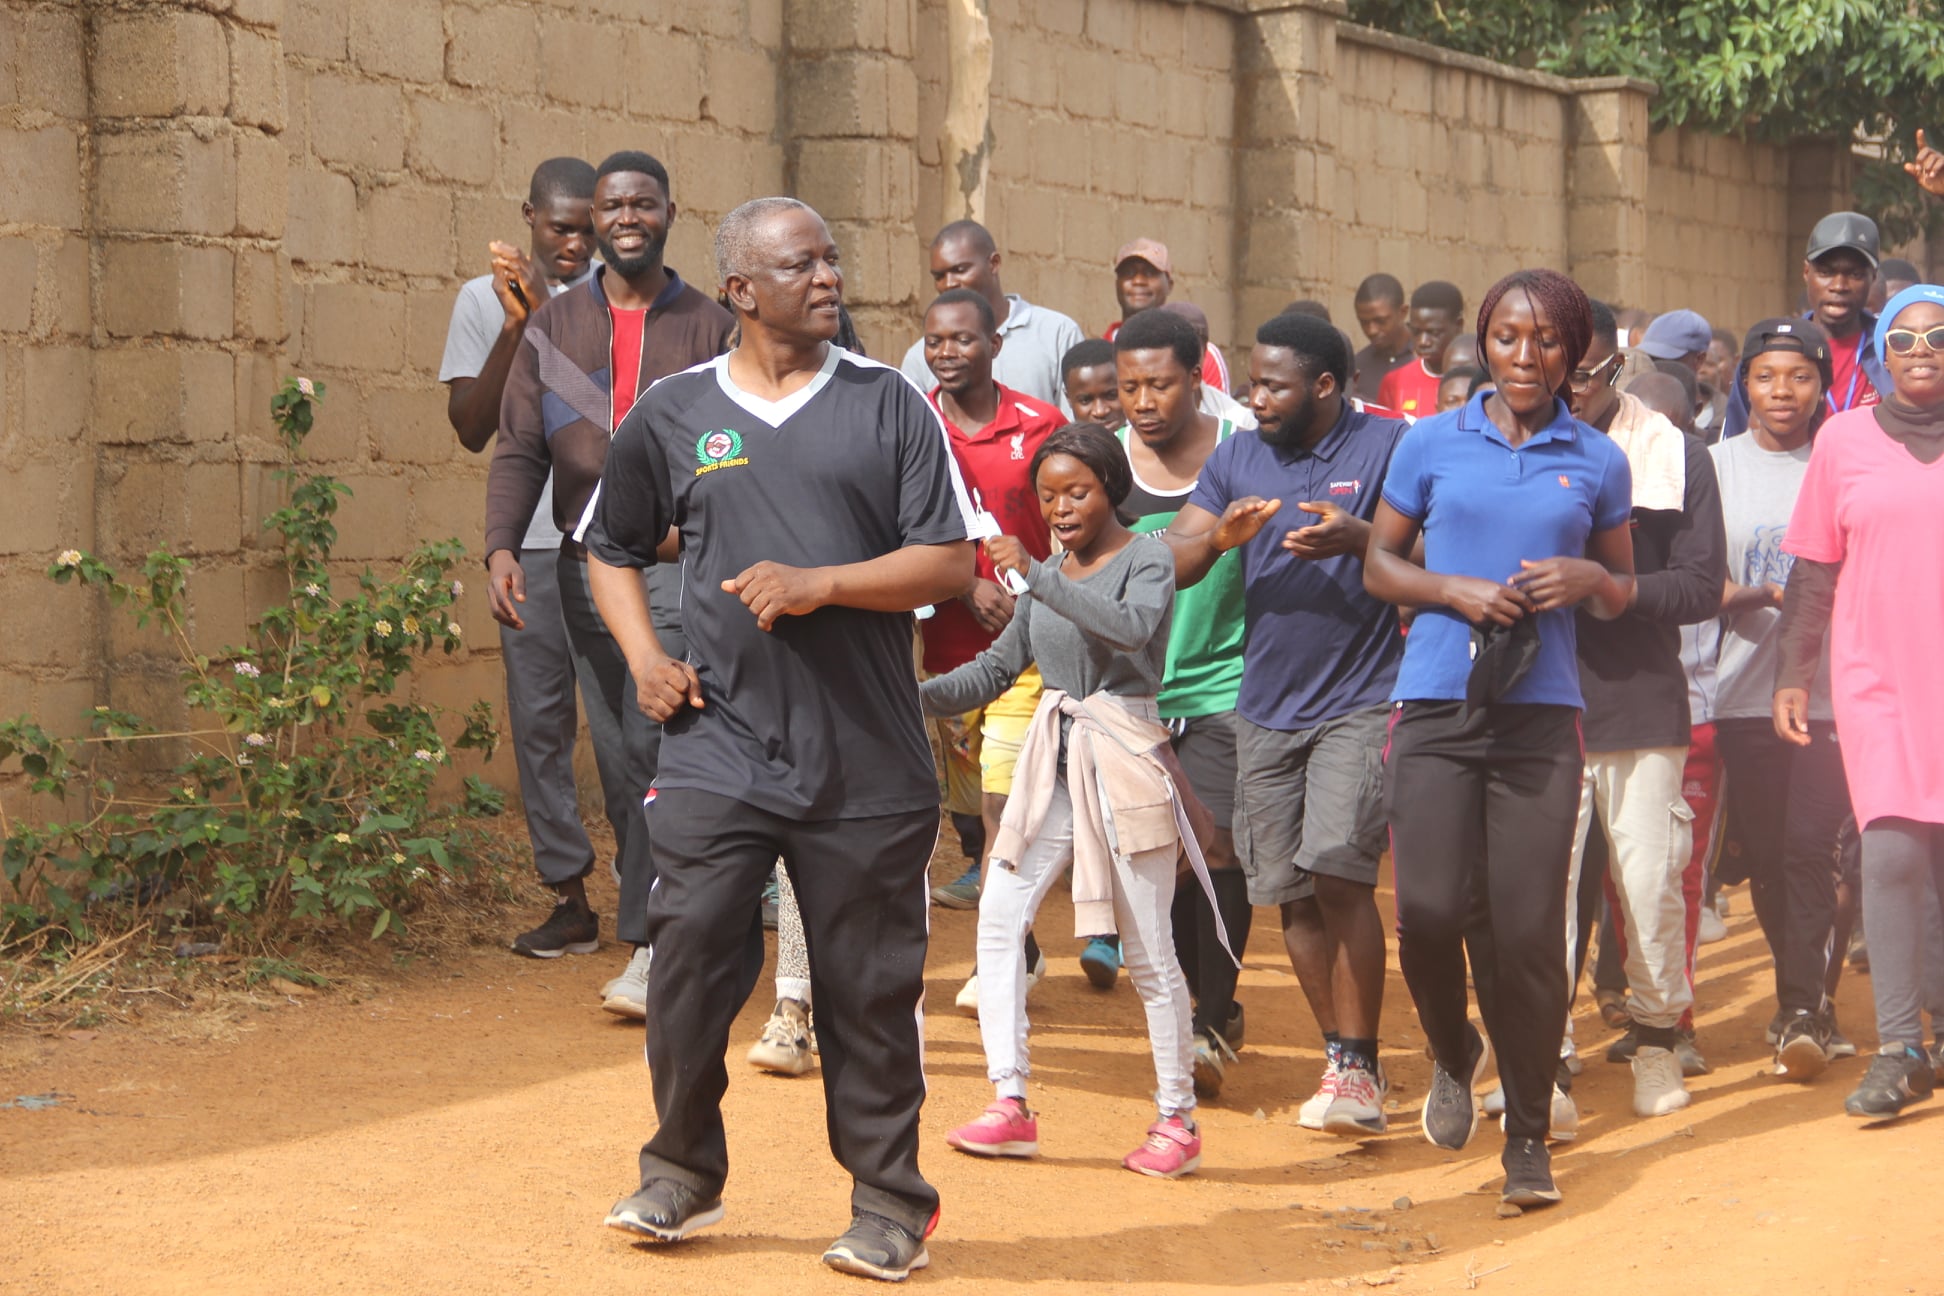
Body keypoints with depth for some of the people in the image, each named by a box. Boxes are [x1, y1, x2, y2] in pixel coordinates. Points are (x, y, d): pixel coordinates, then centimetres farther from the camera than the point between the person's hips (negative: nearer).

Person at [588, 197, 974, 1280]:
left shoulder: (889, 404, 3)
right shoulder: (674, 412, 7)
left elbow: (952, 561, -3)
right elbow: (613, 549, 20)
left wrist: (819, 584, -15)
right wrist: (645, 656, 4)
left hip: (867, 759, -1)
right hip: (720, 743, 1)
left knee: (870, 987, 4)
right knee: (688, 957, -5)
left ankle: (890, 1203, 17)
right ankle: (684, 1171, 17)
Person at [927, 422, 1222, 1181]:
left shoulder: (1147, 560, -5)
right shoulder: (1049, 574, 12)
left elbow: (1129, 628, -27)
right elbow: (997, 668, 16)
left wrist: (1035, 574, -30)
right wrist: (918, 697, 0)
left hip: (1122, 758, -6)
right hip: (1051, 762, 6)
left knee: (1147, 948, 0)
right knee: (999, 915, -6)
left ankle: (1177, 1119, 11)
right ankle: (1010, 1104, -2)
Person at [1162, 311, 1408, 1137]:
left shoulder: (1388, 448, -4)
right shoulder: (1236, 458, 10)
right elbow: (1171, 564, 5)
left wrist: (1360, 538, -26)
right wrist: (1219, 535, -16)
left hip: (1361, 703, -5)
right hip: (1265, 710, 5)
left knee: (1338, 872, -18)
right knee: (1289, 892, 7)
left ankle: (1355, 1068, -10)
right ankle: (1345, 1061, 19)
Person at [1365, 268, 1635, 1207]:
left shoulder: (1597, 462, 8)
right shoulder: (1432, 443, 6)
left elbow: (1623, 592, 18)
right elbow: (1378, 564, 12)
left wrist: (1588, 578, -5)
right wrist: (1458, 590, -6)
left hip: (1540, 715, 0)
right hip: (1436, 708, 0)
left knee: (1527, 928, -4)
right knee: (1430, 910, -11)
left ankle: (1529, 1136, 12)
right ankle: (1453, 1055, 22)